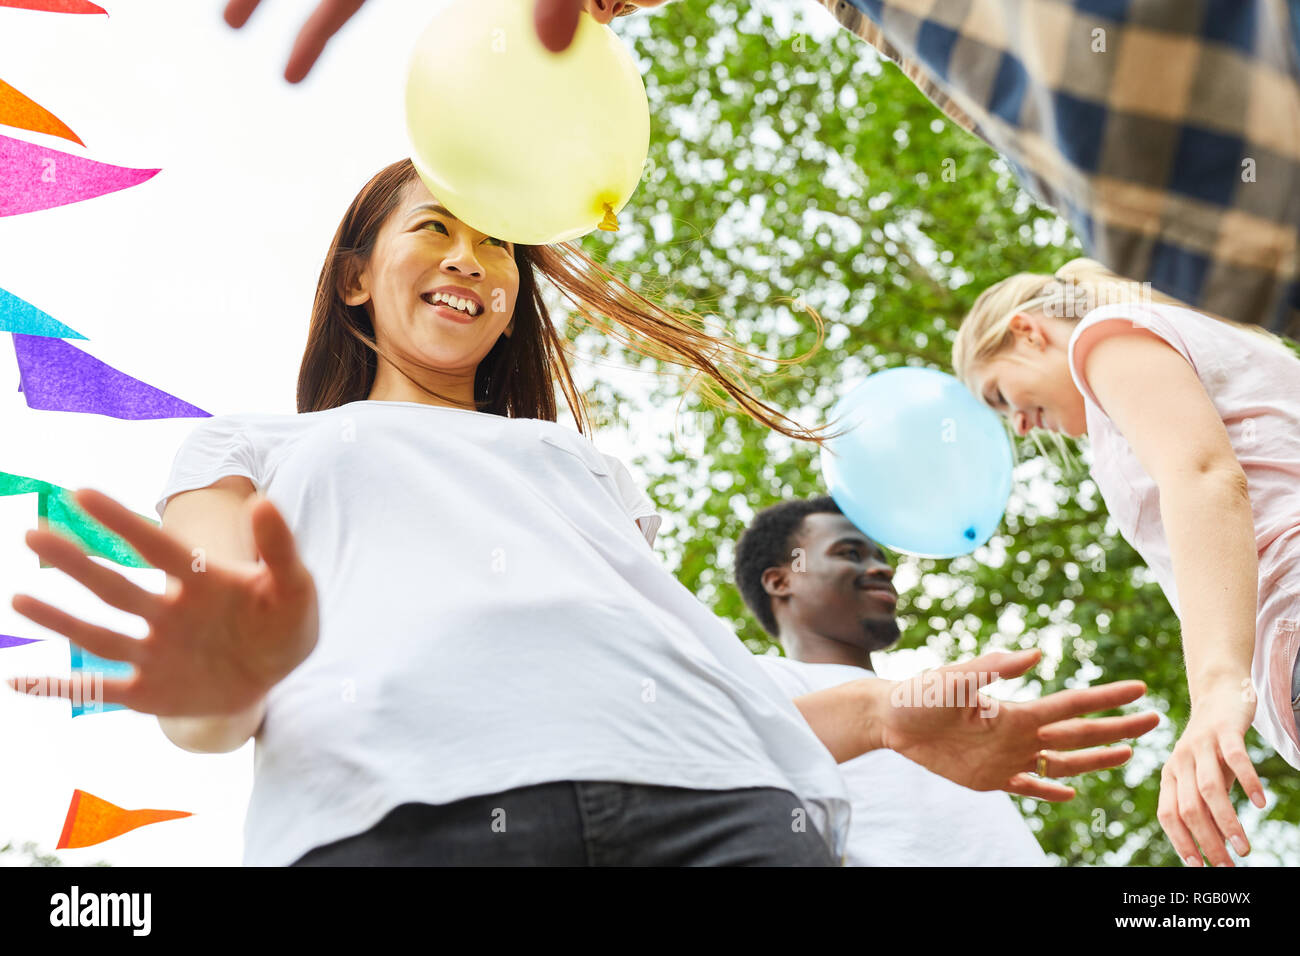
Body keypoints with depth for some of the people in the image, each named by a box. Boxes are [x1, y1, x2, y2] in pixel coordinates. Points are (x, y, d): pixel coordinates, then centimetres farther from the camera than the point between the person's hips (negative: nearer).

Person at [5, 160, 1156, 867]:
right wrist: (227, 674, -14)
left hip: (712, 797, 4)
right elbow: (200, 705, 12)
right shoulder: (257, 446, 30)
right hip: (405, 804, -3)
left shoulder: (587, 468, 40)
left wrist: (881, 715, 12)